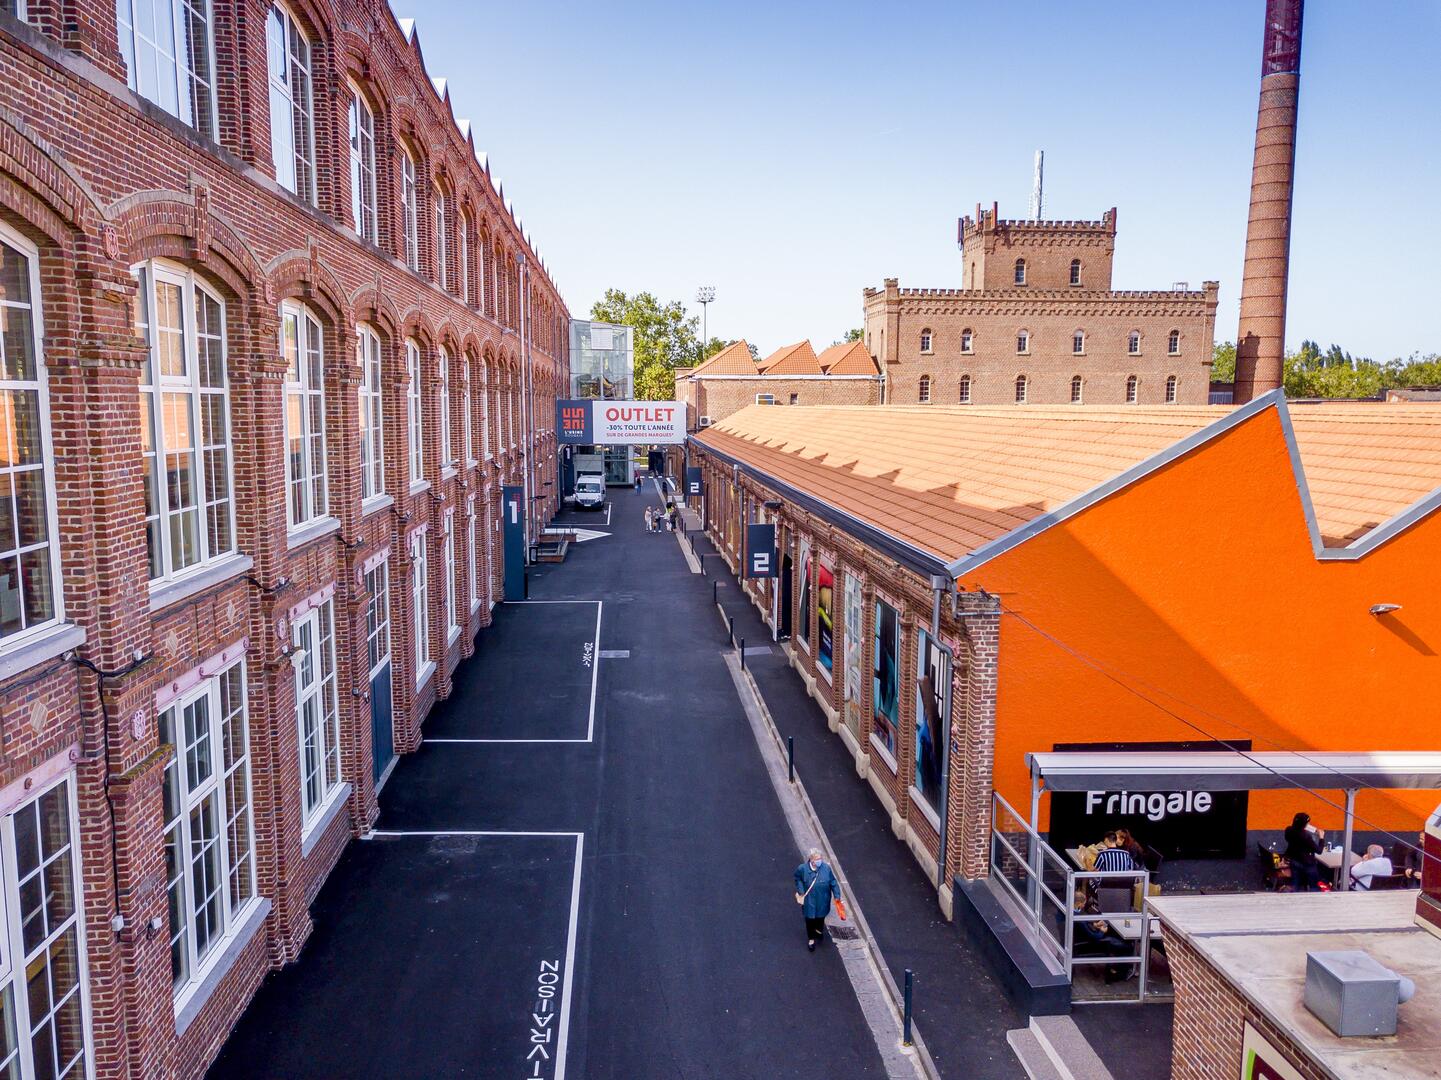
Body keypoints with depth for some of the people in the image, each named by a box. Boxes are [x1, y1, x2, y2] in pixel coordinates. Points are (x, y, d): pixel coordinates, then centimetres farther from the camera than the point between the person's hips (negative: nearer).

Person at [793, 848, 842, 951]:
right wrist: (801, 891, -10)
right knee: (810, 919, 15)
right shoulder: (802, 868, -22)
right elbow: (798, 879, -2)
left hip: (822, 900, 1)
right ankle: (811, 938, 41)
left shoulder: (826, 868, -22)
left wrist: (837, 896, -9)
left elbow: (833, 882, -10)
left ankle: (819, 930, 57)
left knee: (820, 917, 25)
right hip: (809, 900, -1)